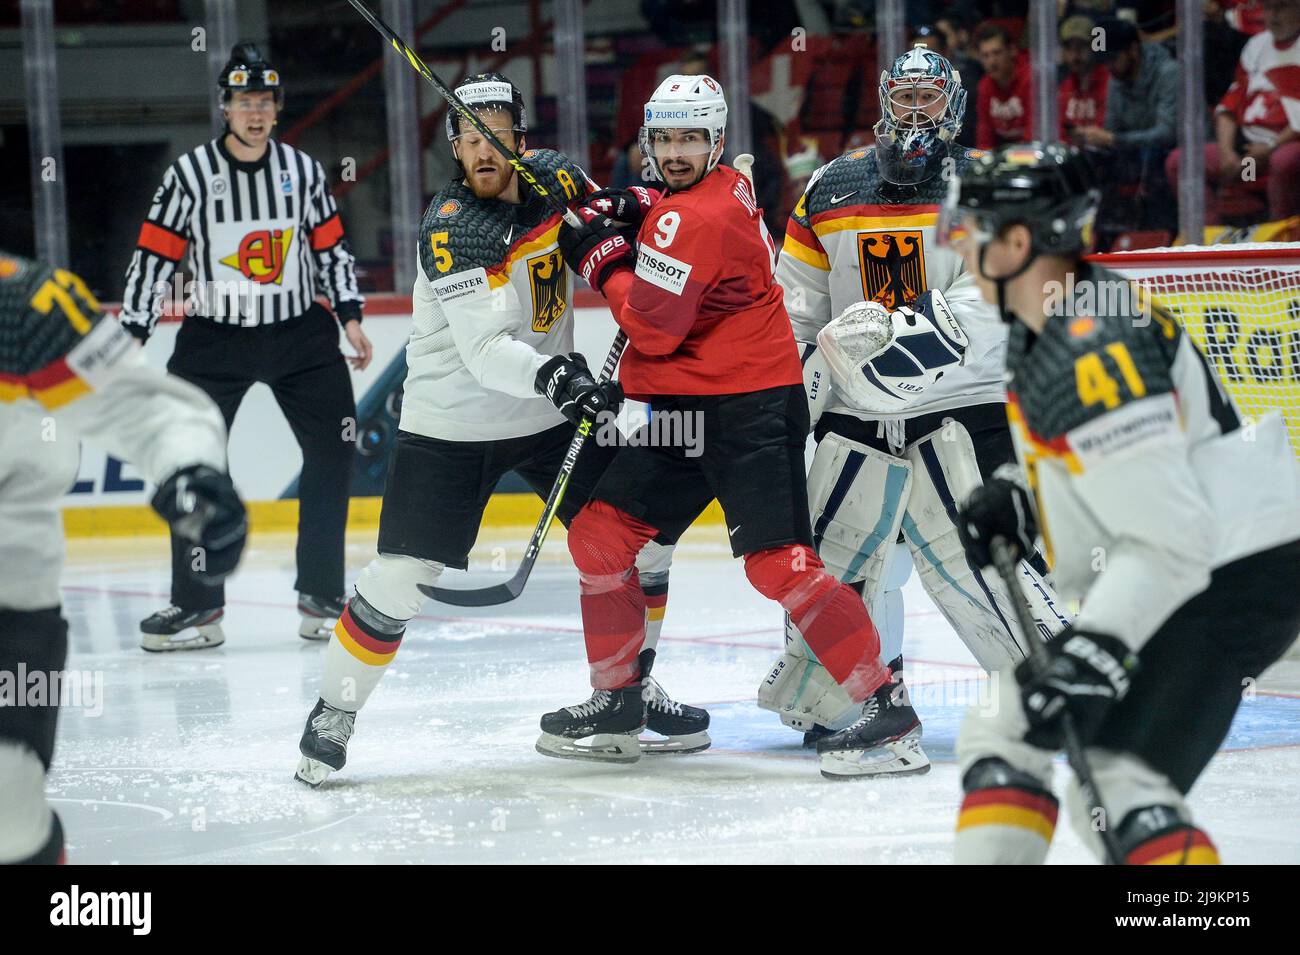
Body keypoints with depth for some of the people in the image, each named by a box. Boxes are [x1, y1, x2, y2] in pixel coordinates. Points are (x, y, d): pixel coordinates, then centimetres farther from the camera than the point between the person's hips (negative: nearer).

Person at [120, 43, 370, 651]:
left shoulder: (303, 171, 1)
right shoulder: (189, 174, -7)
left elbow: (330, 248, 10)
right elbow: (154, 256, -5)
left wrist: (350, 317, 3)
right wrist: (132, 337, -8)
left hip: (299, 331, 2)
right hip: (214, 336, -2)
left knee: (333, 447, -5)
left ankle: (320, 595, 5)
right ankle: (197, 606, 2)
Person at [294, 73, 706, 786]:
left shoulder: (553, 176, -5)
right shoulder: (451, 228, -22)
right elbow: (485, 351, -30)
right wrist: (553, 374, -45)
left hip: (550, 414, 6)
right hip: (451, 425, -6)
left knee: (642, 536, 5)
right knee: (401, 579, -10)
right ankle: (335, 710, 8)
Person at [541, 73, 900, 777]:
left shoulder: (699, 217, -18)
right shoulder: (723, 189, 11)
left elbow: (654, 325, -20)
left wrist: (603, 256, -6)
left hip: (749, 406, -10)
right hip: (687, 408, 10)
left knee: (778, 562, -16)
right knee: (600, 535, 9)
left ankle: (878, 700, -9)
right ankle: (617, 698, 19)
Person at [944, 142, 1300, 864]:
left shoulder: (1091, 356, -24)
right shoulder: (1051, 324, 7)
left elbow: (1169, 537, -27)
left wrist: (1092, 655, -29)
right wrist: (1012, 500, 8)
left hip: (1230, 580, -11)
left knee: (1116, 782, -18)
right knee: (1008, 726, 15)